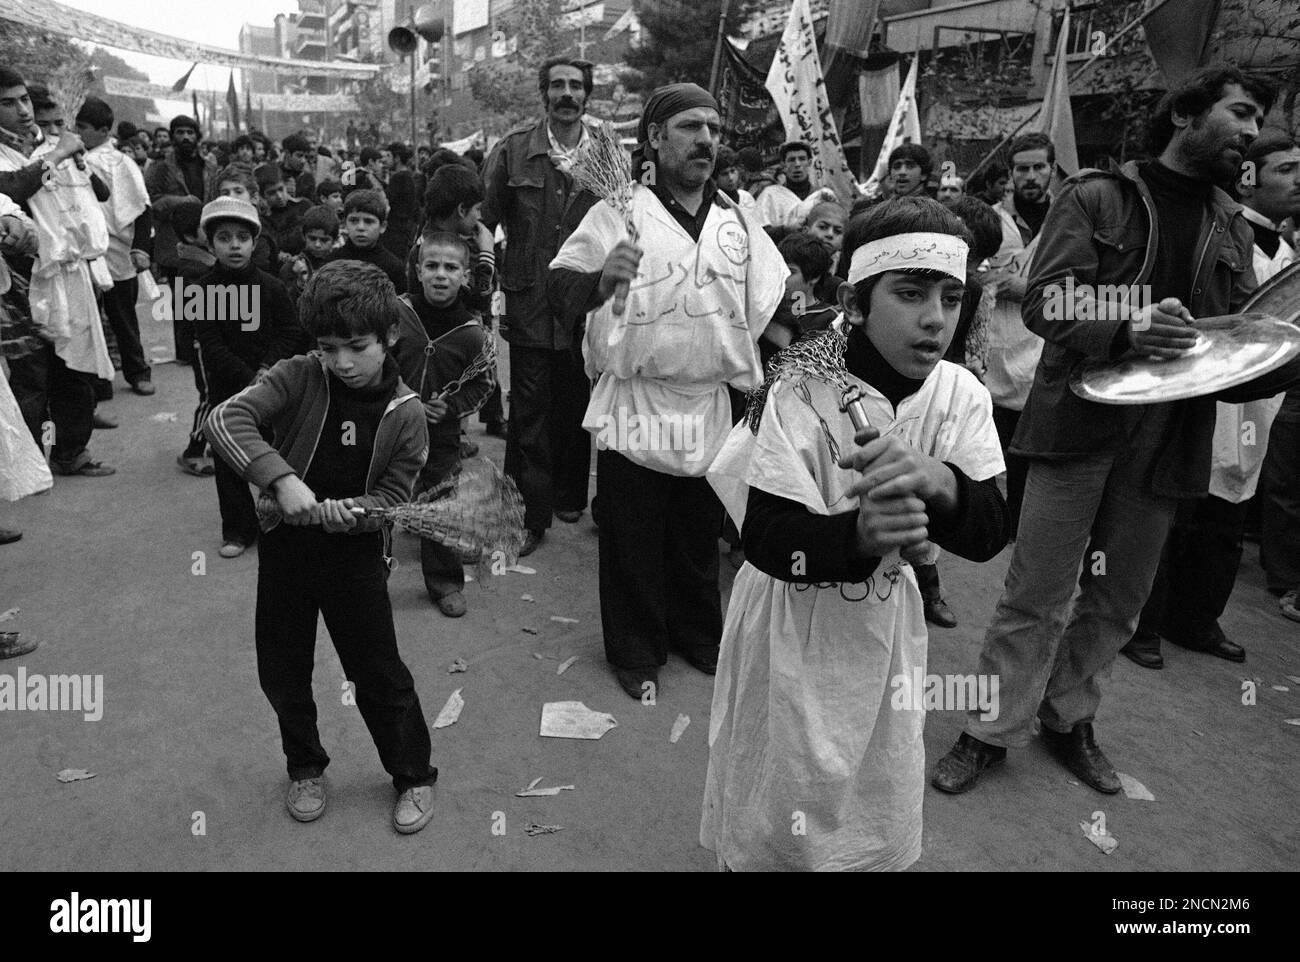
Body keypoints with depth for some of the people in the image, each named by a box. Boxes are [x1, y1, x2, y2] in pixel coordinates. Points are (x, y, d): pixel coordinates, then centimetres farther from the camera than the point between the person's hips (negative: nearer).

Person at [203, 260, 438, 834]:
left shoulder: (404, 412, -11)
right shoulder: (298, 379, -11)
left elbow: (393, 497, -8)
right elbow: (225, 419, -23)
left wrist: (350, 511, -29)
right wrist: (280, 478, -35)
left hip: (355, 552, -2)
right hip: (285, 546, 2)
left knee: (380, 675, 5)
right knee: (281, 674, 14)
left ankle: (414, 776, 28)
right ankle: (305, 769, 40)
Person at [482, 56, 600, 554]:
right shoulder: (514, 149, 0)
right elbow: (482, 219, 3)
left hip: (585, 304, 2)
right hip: (529, 304, -1)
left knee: (575, 407, 11)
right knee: (529, 414, 0)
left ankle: (570, 496, 31)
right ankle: (531, 516, 9)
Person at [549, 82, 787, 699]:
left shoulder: (735, 220, 8)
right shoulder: (619, 213, -8)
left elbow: (766, 308, 18)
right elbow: (560, 287, -19)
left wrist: (757, 383, 8)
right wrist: (600, 280, -39)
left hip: (711, 409, 5)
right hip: (634, 408, -4)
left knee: (700, 539, 18)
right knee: (634, 543, 8)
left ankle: (699, 636, 39)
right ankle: (636, 653, 27)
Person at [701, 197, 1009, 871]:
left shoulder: (960, 395, -9)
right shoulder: (800, 389, -22)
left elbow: (989, 534, -15)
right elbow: (765, 539, -25)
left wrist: (938, 483, -36)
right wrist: (860, 536, -43)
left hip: (885, 622, 4)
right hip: (790, 625, -4)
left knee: (883, 810, 22)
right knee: (773, 816, 13)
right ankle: (752, 853, 41)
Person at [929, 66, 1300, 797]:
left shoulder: (1233, 230, 15)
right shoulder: (1097, 197, 0)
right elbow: (1043, 302, -10)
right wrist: (1124, 331, -27)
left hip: (1167, 438, 5)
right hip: (1079, 420, -5)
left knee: (1119, 604, 12)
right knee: (1037, 596, -1)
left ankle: (1069, 716, 31)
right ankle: (995, 731, 14)